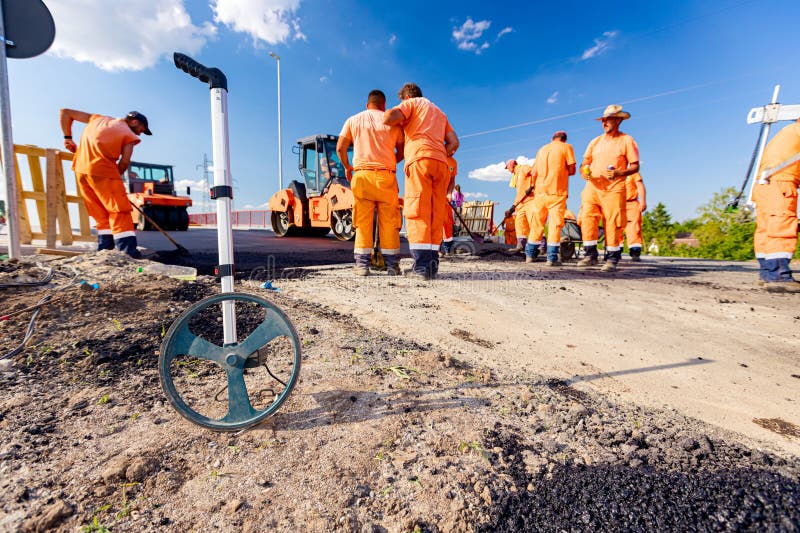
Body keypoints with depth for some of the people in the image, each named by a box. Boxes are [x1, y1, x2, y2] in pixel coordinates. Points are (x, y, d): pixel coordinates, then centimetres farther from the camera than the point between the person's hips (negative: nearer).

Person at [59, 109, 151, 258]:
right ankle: (129, 252, -20)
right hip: (102, 168, -7)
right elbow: (125, 161, -4)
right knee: (120, 211, -9)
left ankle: (105, 250, 8)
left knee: (102, 214, 12)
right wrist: (115, 177, 10)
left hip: (81, 169, 7)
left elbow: (65, 112, 29)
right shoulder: (129, 134, 5)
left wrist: (68, 137, 31)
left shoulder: (98, 118, 25)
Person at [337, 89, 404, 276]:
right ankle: (392, 265, 4)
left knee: (363, 221, 2)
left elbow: (340, 148, 5)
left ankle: (362, 264, 0)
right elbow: (402, 152, 9)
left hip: (362, 174, 1)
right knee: (389, 221, 2)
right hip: (386, 176, 0)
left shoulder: (353, 120, 12)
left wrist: (347, 167, 20)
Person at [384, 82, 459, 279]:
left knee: (416, 211, -13)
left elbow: (388, 118, -3)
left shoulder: (411, 103, 17)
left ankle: (422, 265, -22)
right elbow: (454, 142, 22)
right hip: (441, 162, 6)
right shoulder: (439, 112, 35)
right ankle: (432, 263, -4)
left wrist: (400, 121, 17)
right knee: (436, 213, 1)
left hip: (420, 158, -6)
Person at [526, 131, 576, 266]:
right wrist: (563, 173, 17)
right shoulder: (566, 147, 4)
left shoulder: (542, 149, 17)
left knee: (537, 224, 9)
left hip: (540, 191, 4)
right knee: (555, 224, -4)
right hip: (557, 192, -4)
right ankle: (552, 258, -7)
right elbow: (572, 170, -2)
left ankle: (530, 255, 13)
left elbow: (534, 173, 14)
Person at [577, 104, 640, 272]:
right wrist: (584, 172, -8)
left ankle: (612, 259, 2)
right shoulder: (595, 141, 17)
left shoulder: (627, 140, 6)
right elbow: (584, 164, 16)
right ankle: (591, 255, -1)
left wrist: (619, 173, -19)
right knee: (587, 219, -9)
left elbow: (635, 166, 1)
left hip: (614, 189, -3)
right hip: (592, 187, 3)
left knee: (612, 224, -6)